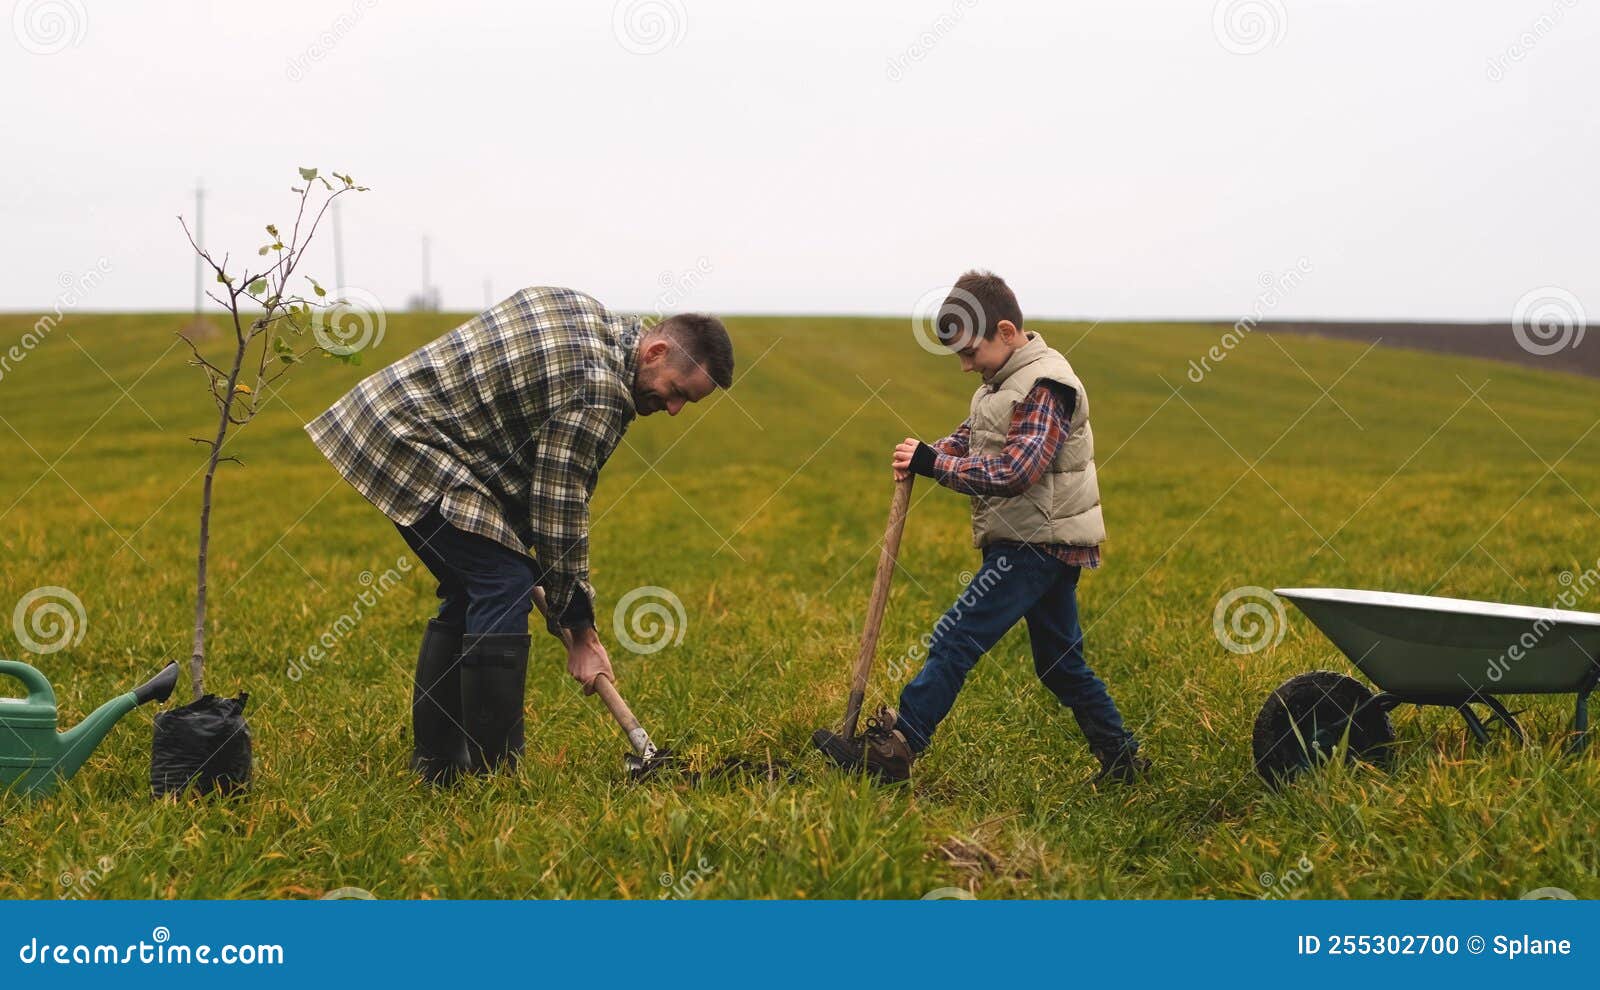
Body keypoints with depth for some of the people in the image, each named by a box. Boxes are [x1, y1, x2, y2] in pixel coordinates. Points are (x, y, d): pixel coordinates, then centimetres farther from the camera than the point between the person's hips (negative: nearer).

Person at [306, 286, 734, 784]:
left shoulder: (587, 315, 10)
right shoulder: (597, 388, -20)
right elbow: (561, 509, -17)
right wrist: (580, 635, -8)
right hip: (414, 449, -11)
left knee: (468, 593, 14)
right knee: (504, 585, -13)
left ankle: (435, 763, 19)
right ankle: (493, 773, -11)